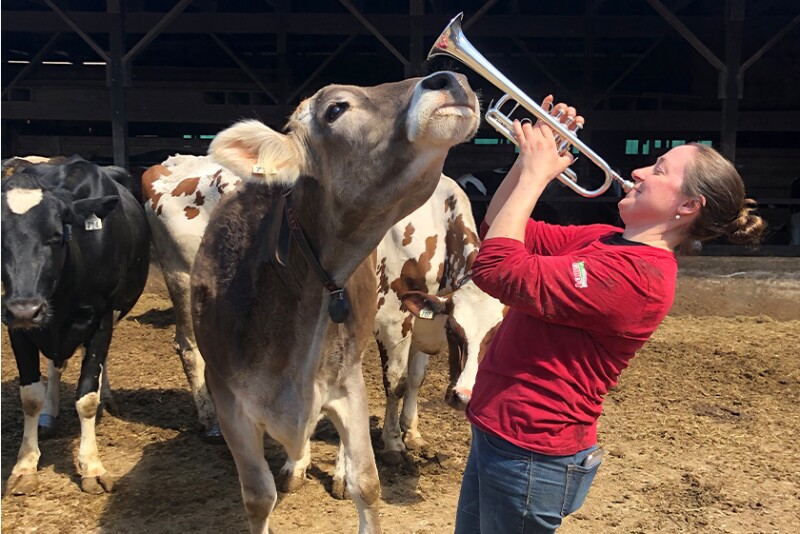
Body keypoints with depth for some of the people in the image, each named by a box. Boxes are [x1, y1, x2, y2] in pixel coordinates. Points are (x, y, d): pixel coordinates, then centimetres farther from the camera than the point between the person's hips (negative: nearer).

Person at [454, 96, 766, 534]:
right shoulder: (601, 239, 5)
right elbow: (500, 231, 10)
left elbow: (496, 269, -29)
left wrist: (536, 174, -19)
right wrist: (530, 156, 2)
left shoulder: (638, 275, -23)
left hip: (530, 453, -9)